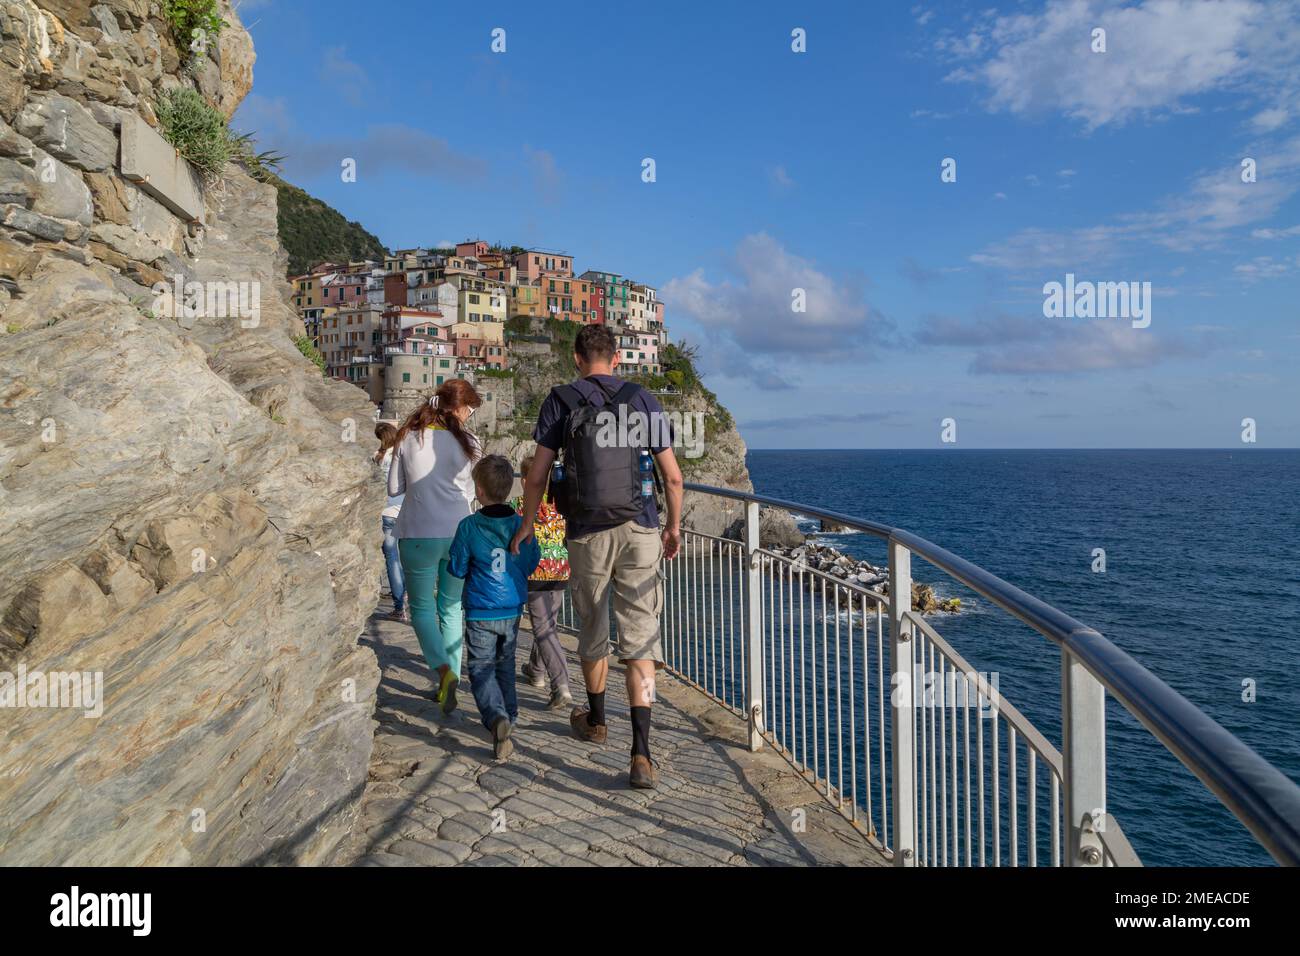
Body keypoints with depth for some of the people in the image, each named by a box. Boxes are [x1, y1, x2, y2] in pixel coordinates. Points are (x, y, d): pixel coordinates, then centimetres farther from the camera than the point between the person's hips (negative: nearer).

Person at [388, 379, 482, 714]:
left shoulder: (409, 437, -1)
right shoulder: (467, 442, -3)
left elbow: (394, 487, 5)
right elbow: (471, 492, 5)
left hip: (418, 535, -1)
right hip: (458, 534, 1)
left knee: (422, 607, 11)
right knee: (451, 608, 15)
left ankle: (443, 669, -11)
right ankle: (451, 681, 19)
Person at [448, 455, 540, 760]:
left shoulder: (469, 526, -14)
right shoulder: (521, 525, -3)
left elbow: (457, 568, -7)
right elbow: (532, 562, 7)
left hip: (480, 612, -4)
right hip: (512, 610, 4)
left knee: (481, 668, 1)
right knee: (505, 664, 22)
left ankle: (496, 717, -20)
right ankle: (509, 715, 31)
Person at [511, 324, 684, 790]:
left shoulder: (560, 401, 2)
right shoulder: (643, 400, 5)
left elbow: (537, 475, 0)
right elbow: (673, 476, 6)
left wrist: (526, 525, 14)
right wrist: (674, 527, 20)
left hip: (588, 533, 0)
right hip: (639, 530, 0)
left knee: (593, 631, 18)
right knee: (640, 636, 0)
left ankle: (595, 720, 40)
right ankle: (640, 752, -8)